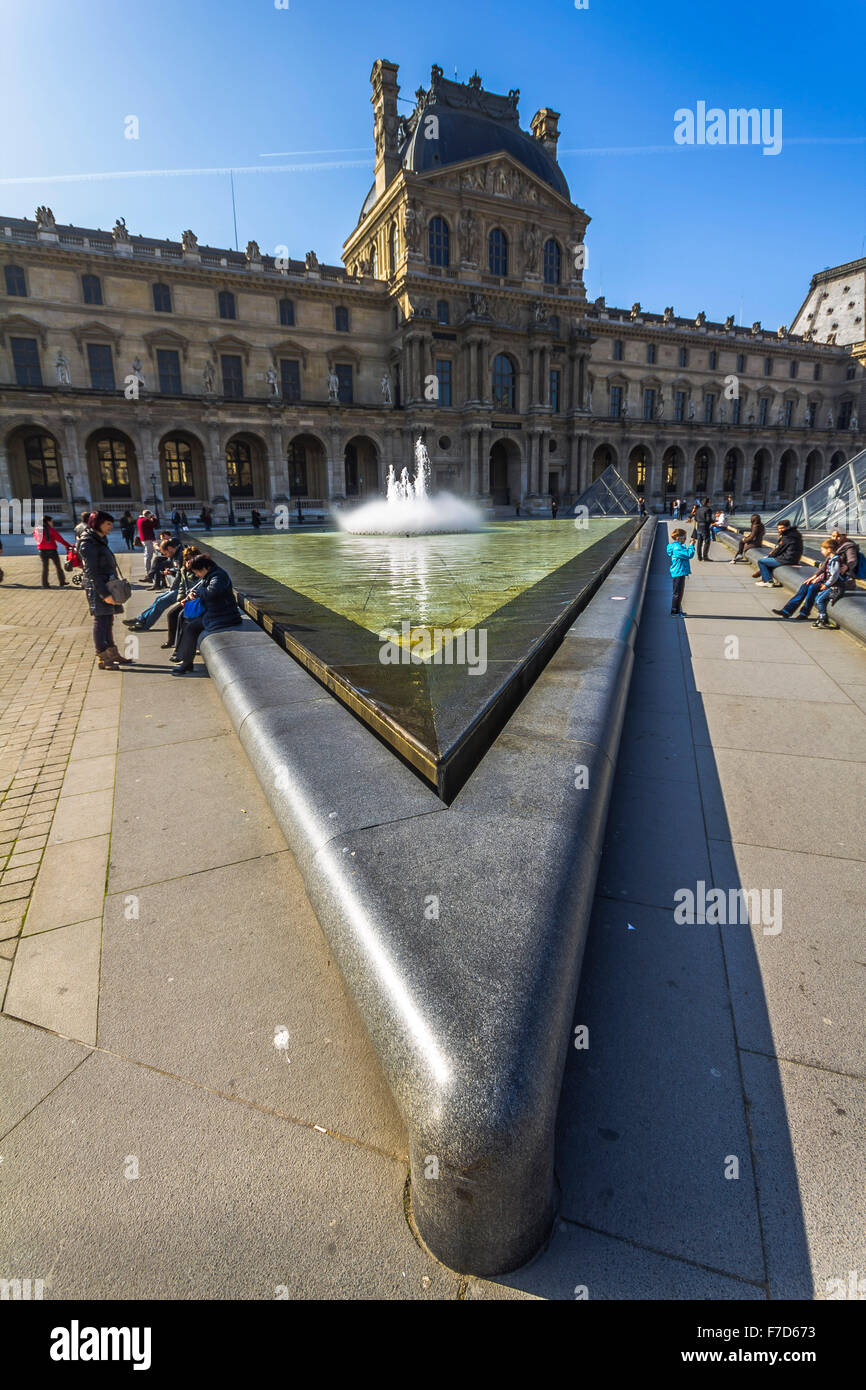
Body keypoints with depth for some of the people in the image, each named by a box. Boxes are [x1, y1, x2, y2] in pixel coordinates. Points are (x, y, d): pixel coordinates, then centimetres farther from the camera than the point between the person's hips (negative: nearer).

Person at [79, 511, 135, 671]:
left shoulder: (101, 540, 16)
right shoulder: (89, 544, -13)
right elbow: (92, 572, -18)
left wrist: (109, 590, 20)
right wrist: (105, 594, -21)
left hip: (107, 587, 9)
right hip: (97, 588, -9)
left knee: (108, 621, 14)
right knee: (101, 621, -6)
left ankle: (112, 654, 22)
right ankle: (102, 658, -1)